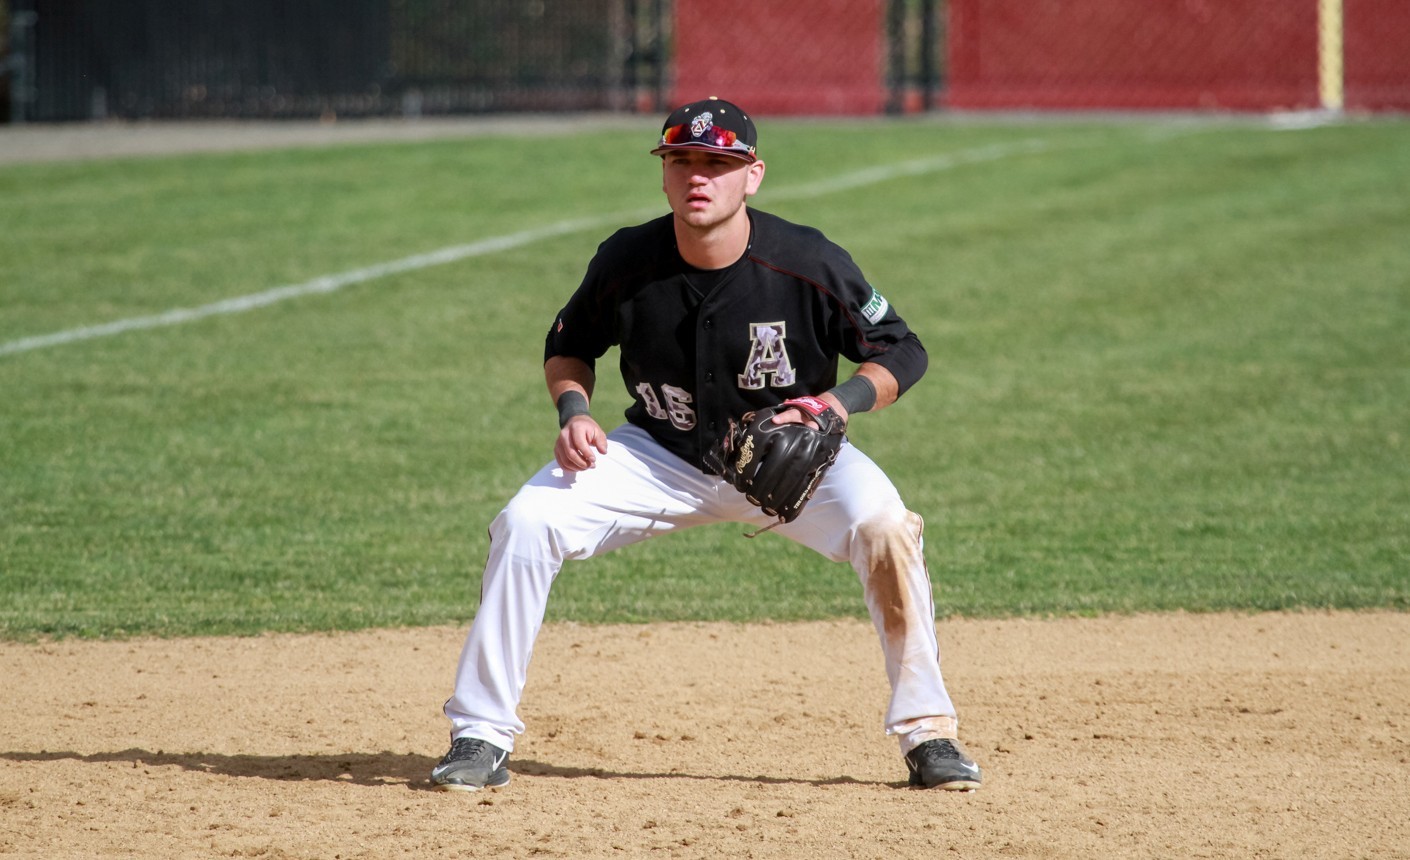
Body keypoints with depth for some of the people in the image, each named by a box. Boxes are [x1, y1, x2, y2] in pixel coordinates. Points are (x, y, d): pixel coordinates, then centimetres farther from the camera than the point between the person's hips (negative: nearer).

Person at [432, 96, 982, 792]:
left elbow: (901, 351, -10)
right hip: (663, 458, 2)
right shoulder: (625, 263, -15)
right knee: (526, 522, -18)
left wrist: (838, 403, -28)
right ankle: (482, 735, -6)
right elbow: (570, 344, 5)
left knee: (883, 528, -31)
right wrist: (573, 409, -15)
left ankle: (926, 732, -16)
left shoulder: (809, 265, -22)